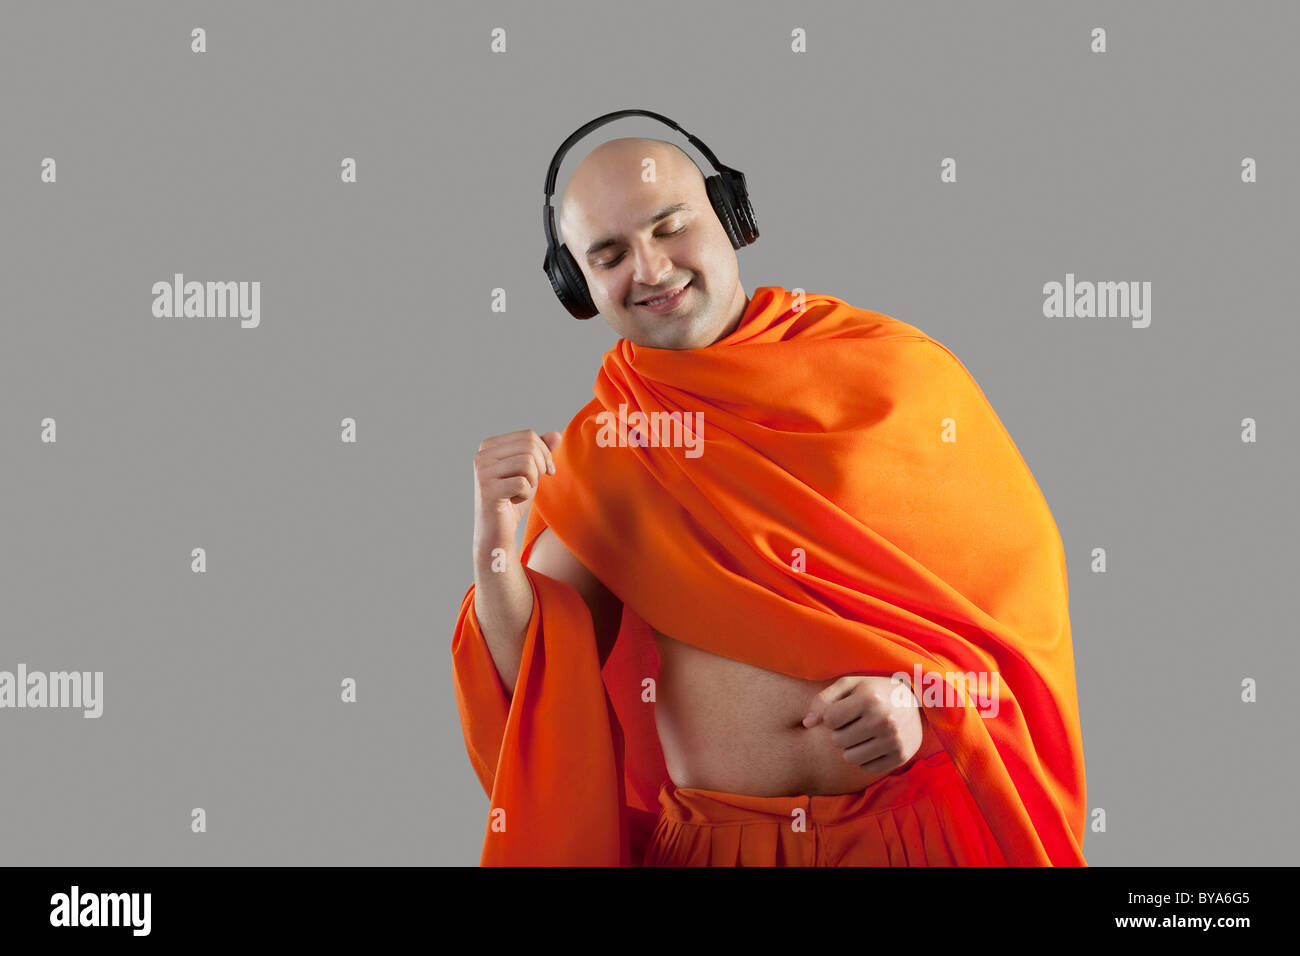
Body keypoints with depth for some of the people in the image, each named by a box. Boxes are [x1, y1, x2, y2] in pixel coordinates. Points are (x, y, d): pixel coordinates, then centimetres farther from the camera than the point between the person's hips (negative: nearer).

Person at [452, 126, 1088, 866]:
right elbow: (537, 691, 1)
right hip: (709, 841, 2)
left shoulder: (894, 369, -3)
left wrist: (926, 696, -15)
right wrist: (495, 551, -15)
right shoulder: (593, 456, 2)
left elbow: (1020, 571, 0)